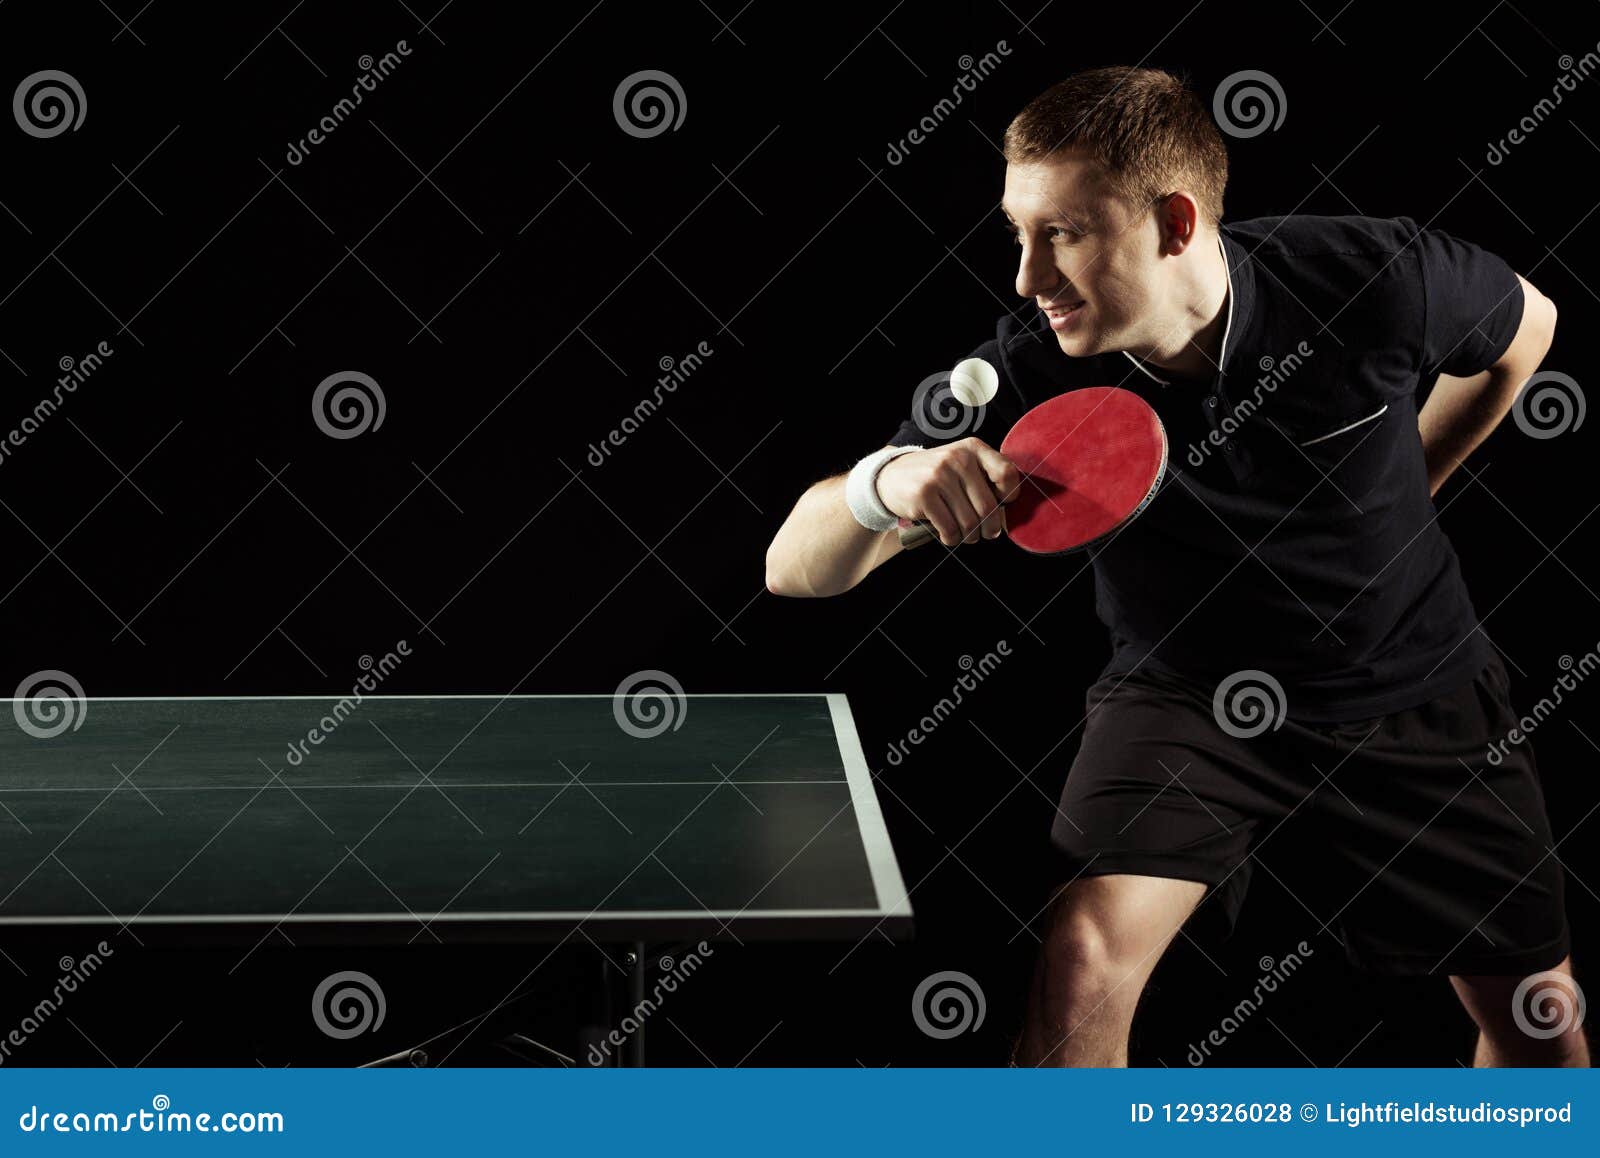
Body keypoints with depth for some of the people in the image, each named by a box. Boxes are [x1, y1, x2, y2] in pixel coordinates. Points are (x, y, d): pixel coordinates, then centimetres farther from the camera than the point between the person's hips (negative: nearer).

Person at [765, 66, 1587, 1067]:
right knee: (1082, 961, -26)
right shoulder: (1028, 377, -25)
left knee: (1544, 1028, 6)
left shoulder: (1377, 280, -25)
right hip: (1187, 688, -1)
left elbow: (1525, 325, 1)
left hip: (1415, 684, 1)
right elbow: (798, 570, -27)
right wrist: (882, 481, -49)